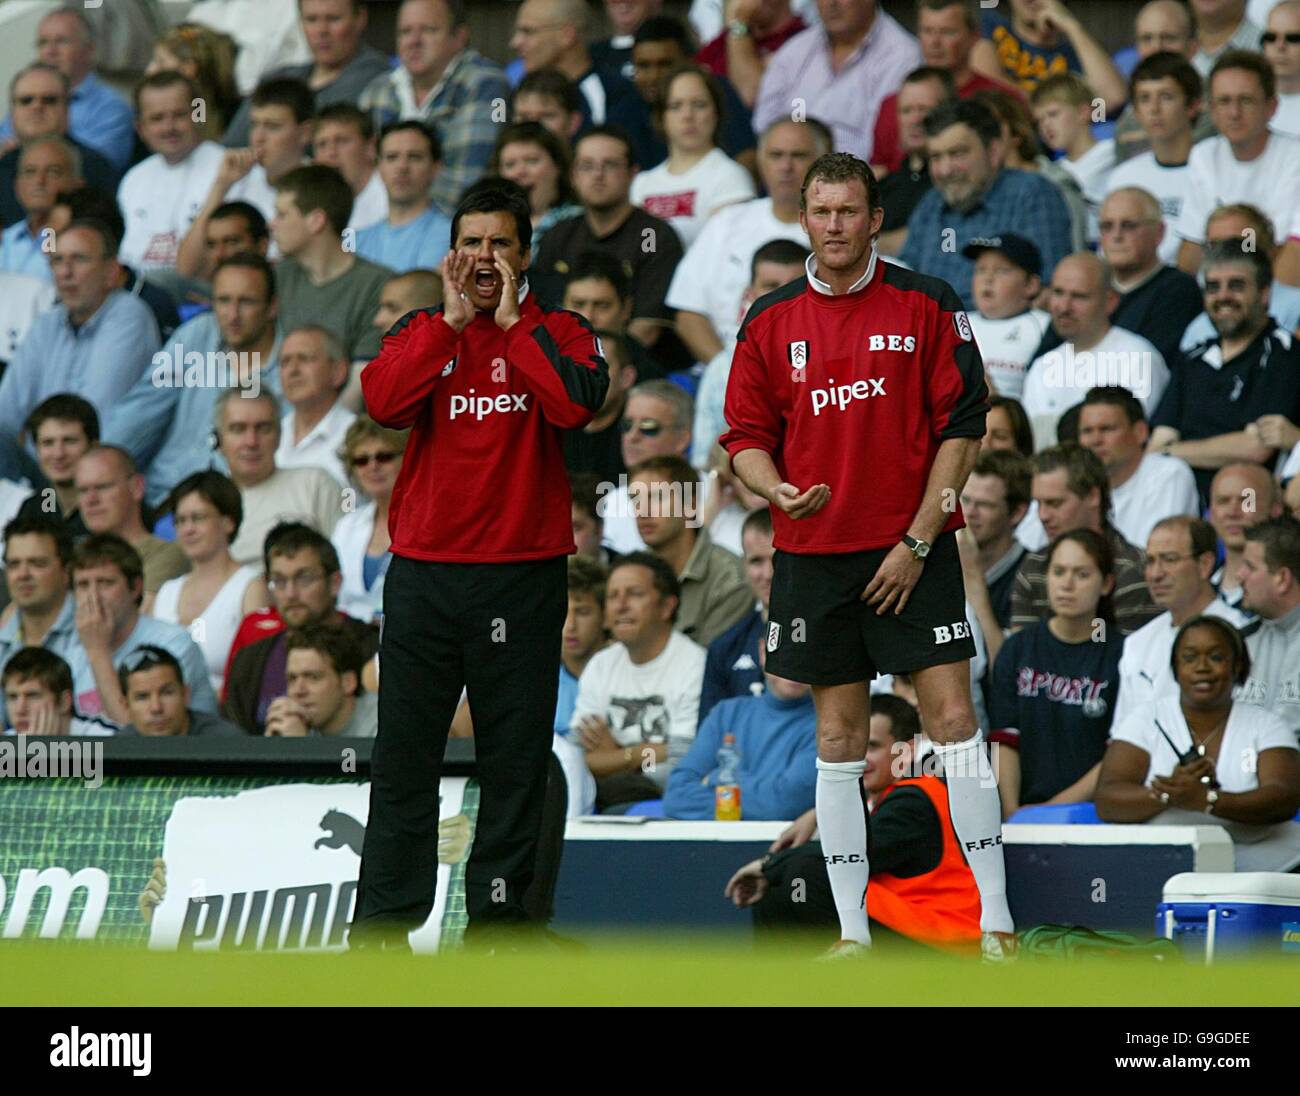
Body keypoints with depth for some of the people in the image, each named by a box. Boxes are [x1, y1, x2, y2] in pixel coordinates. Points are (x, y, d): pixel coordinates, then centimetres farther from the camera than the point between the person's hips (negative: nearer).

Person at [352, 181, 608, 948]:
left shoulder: (558, 333, 5)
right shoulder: (421, 331, 10)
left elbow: (577, 404, -16)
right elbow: (384, 402, -10)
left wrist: (512, 321, -10)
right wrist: (453, 322, -10)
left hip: (524, 574, -1)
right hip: (424, 568, 1)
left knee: (516, 754, 2)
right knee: (404, 751, 2)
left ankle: (498, 909, 9)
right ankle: (384, 917, 5)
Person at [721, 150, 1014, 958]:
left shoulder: (925, 306, -1)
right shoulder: (772, 322, 7)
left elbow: (963, 424, -3)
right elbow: (746, 434, 11)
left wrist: (918, 541, -9)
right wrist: (778, 489, -12)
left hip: (913, 551, -3)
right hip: (814, 554, 3)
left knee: (953, 718, -9)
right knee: (839, 739, 5)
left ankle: (996, 923, -5)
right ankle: (853, 934, 10)